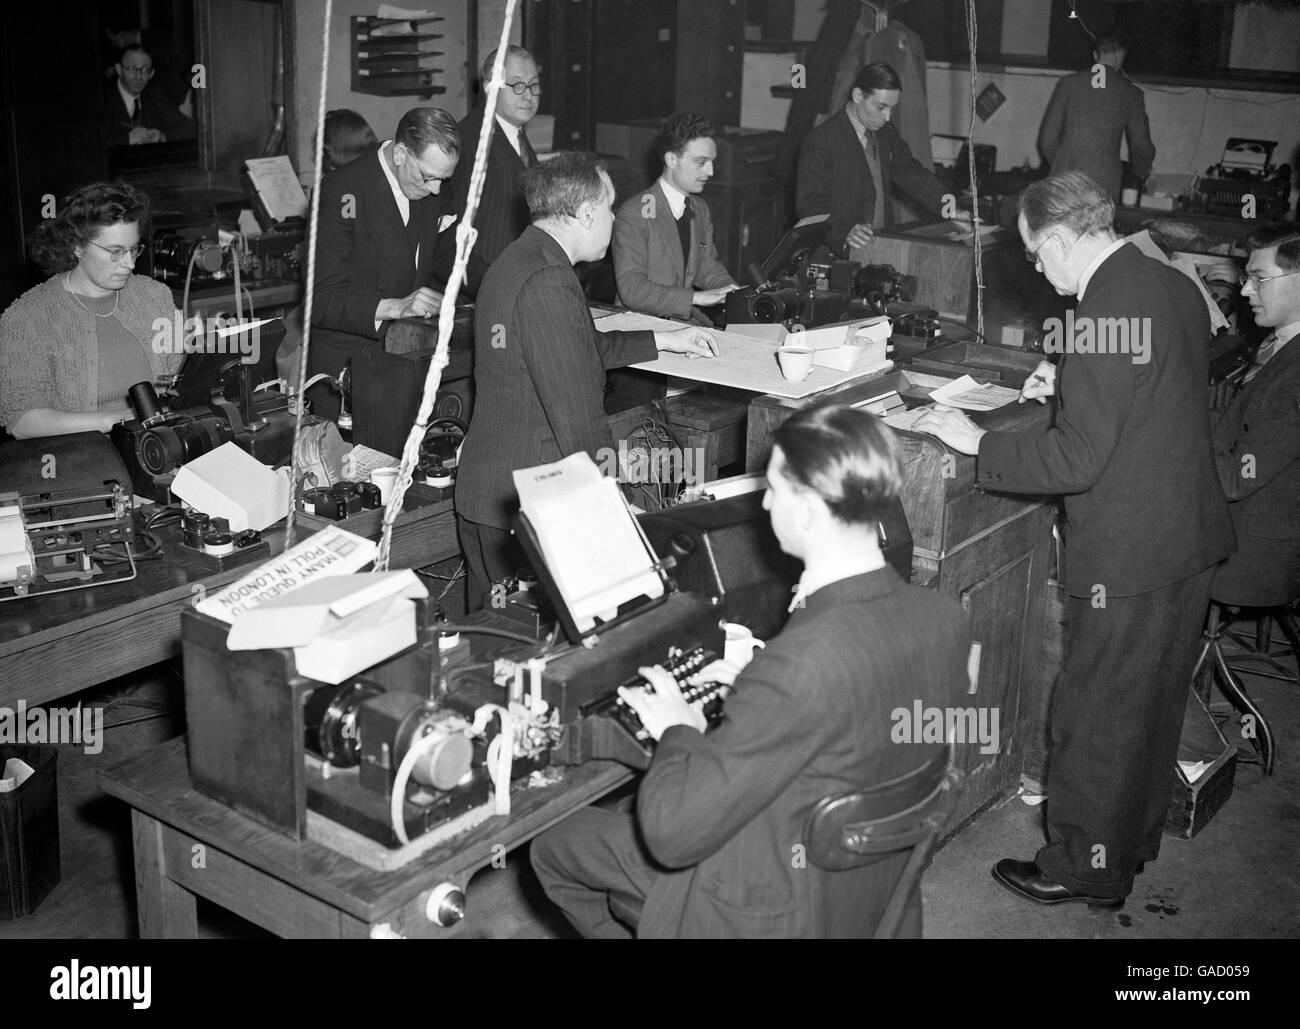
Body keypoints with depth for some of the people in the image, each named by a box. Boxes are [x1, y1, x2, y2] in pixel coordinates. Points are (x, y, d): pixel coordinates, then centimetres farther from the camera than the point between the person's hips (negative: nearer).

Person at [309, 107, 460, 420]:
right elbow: (322, 302, -22)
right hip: (346, 367, -5)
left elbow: (446, 256, 16)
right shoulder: (341, 193, -19)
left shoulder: (433, 188, 1)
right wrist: (396, 307, -34)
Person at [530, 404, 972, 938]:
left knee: (554, 846, 12)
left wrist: (678, 730, -15)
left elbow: (673, 834, -33)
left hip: (784, 910, -7)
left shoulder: (801, 666, -39)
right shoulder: (946, 618, -14)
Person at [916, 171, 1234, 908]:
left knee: (1096, 716, 7)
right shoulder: (1175, 286, 4)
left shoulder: (1105, 314, -24)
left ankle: (1087, 868, 23)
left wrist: (978, 444, -13)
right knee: (1156, 702, 23)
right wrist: (1071, 385, 13)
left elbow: (1077, 460, -24)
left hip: (1129, 557, -9)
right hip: (1194, 536, 9)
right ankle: (1135, 839, 41)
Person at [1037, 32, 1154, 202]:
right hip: (1105, 183, 0)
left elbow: (1047, 139, 5)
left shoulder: (1067, 84, 6)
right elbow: (1141, 146, 11)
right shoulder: (1130, 93, 6)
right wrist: (1141, 171, 33)